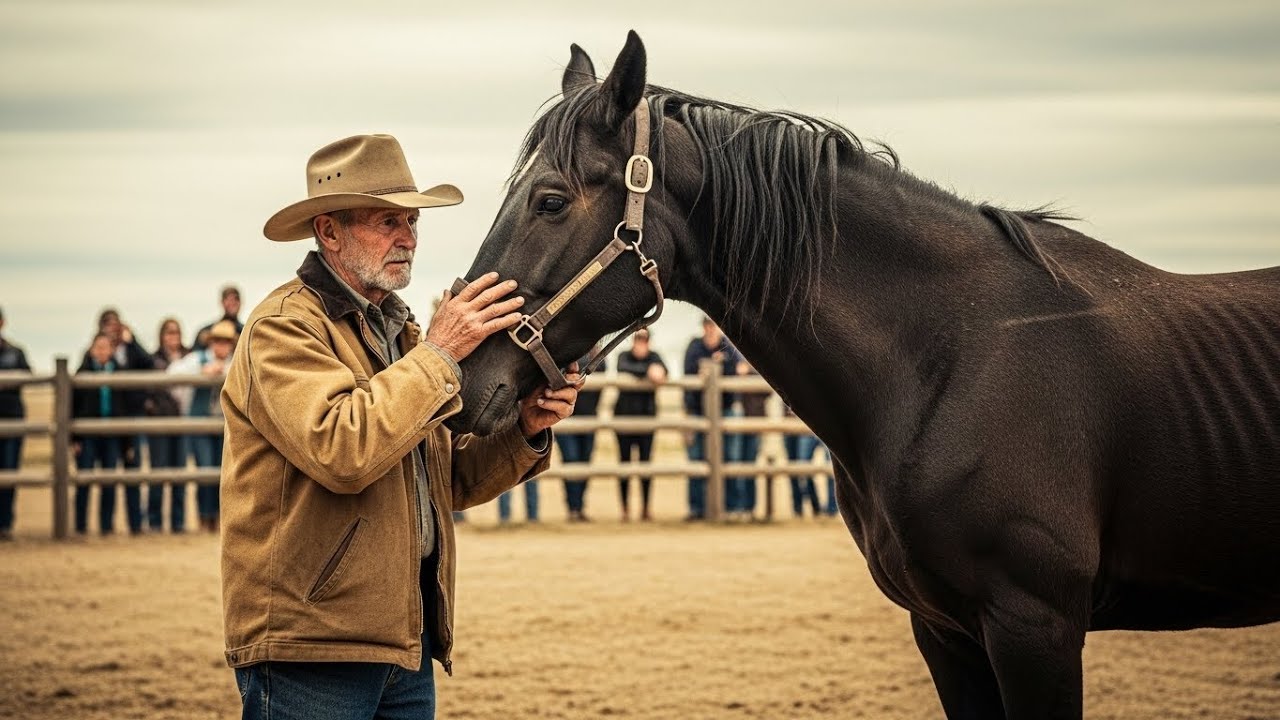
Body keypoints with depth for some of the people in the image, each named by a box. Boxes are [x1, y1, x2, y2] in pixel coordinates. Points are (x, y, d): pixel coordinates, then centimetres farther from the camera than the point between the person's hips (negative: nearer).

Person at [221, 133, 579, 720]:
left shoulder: (399, 329, 18)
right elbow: (341, 451, -25)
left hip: (406, 640, 8)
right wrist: (438, 352, -19)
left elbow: (451, 482, 18)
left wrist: (526, 430, 0)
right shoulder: (283, 327, -9)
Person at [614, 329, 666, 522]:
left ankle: (645, 509, 7)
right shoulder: (624, 356, -2)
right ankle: (625, 509, 7)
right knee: (625, 460, 1)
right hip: (624, 415, -1)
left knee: (646, 461, 0)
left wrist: (659, 372, -43)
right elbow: (624, 368, -24)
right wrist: (648, 371, -40)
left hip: (647, 417, 1)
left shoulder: (653, 357, 3)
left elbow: (662, 368, -18)